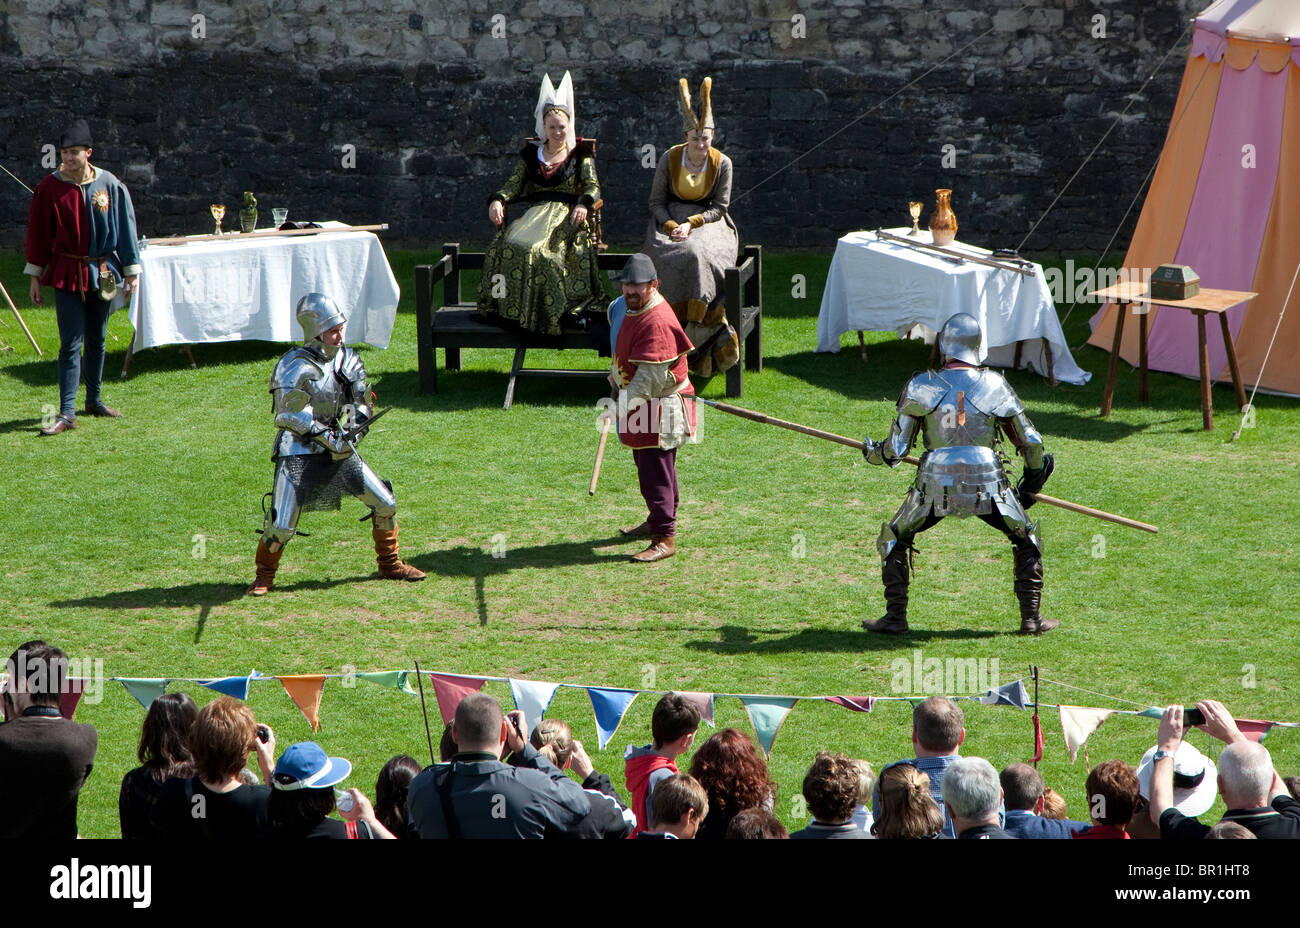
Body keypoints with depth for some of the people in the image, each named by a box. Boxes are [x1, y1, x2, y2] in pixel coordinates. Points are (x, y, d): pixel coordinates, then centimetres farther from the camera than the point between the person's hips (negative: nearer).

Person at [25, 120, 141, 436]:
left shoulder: (110, 186, -4)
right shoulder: (49, 188, -7)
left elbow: (125, 228, 4)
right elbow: (38, 233, -1)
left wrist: (131, 271, 4)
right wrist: (35, 277, 0)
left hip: (102, 274, 2)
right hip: (67, 274, -2)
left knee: (97, 340, 14)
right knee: (71, 343, -8)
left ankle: (94, 400, 29)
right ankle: (67, 412, -10)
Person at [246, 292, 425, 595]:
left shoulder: (347, 360, 4)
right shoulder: (294, 366, -16)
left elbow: (363, 404, 11)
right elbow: (292, 414, -22)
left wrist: (352, 428, -9)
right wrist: (329, 438, -25)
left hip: (340, 451, 6)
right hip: (299, 453, -6)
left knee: (385, 504, 4)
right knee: (281, 526, -10)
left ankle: (390, 565, 22)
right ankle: (264, 576, 14)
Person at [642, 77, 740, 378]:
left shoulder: (722, 163, -4)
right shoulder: (670, 158, -3)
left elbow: (719, 207, -1)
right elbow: (656, 202, 2)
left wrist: (691, 224, -16)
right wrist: (672, 227, -16)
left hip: (707, 220, -1)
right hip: (670, 220, 1)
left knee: (699, 255, -34)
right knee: (675, 258, -32)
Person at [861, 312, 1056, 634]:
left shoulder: (921, 387, 1)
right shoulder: (996, 386, 4)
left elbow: (896, 449, 2)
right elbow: (1031, 443, 10)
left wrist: (872, 453, 24)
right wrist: (1031, 484, 27)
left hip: (936, 486, -1)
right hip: (988, 486, 1)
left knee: (893, 539, 21)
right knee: (1028, 539, 23)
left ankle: (895, 617, 15)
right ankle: (1031, 618, 17)